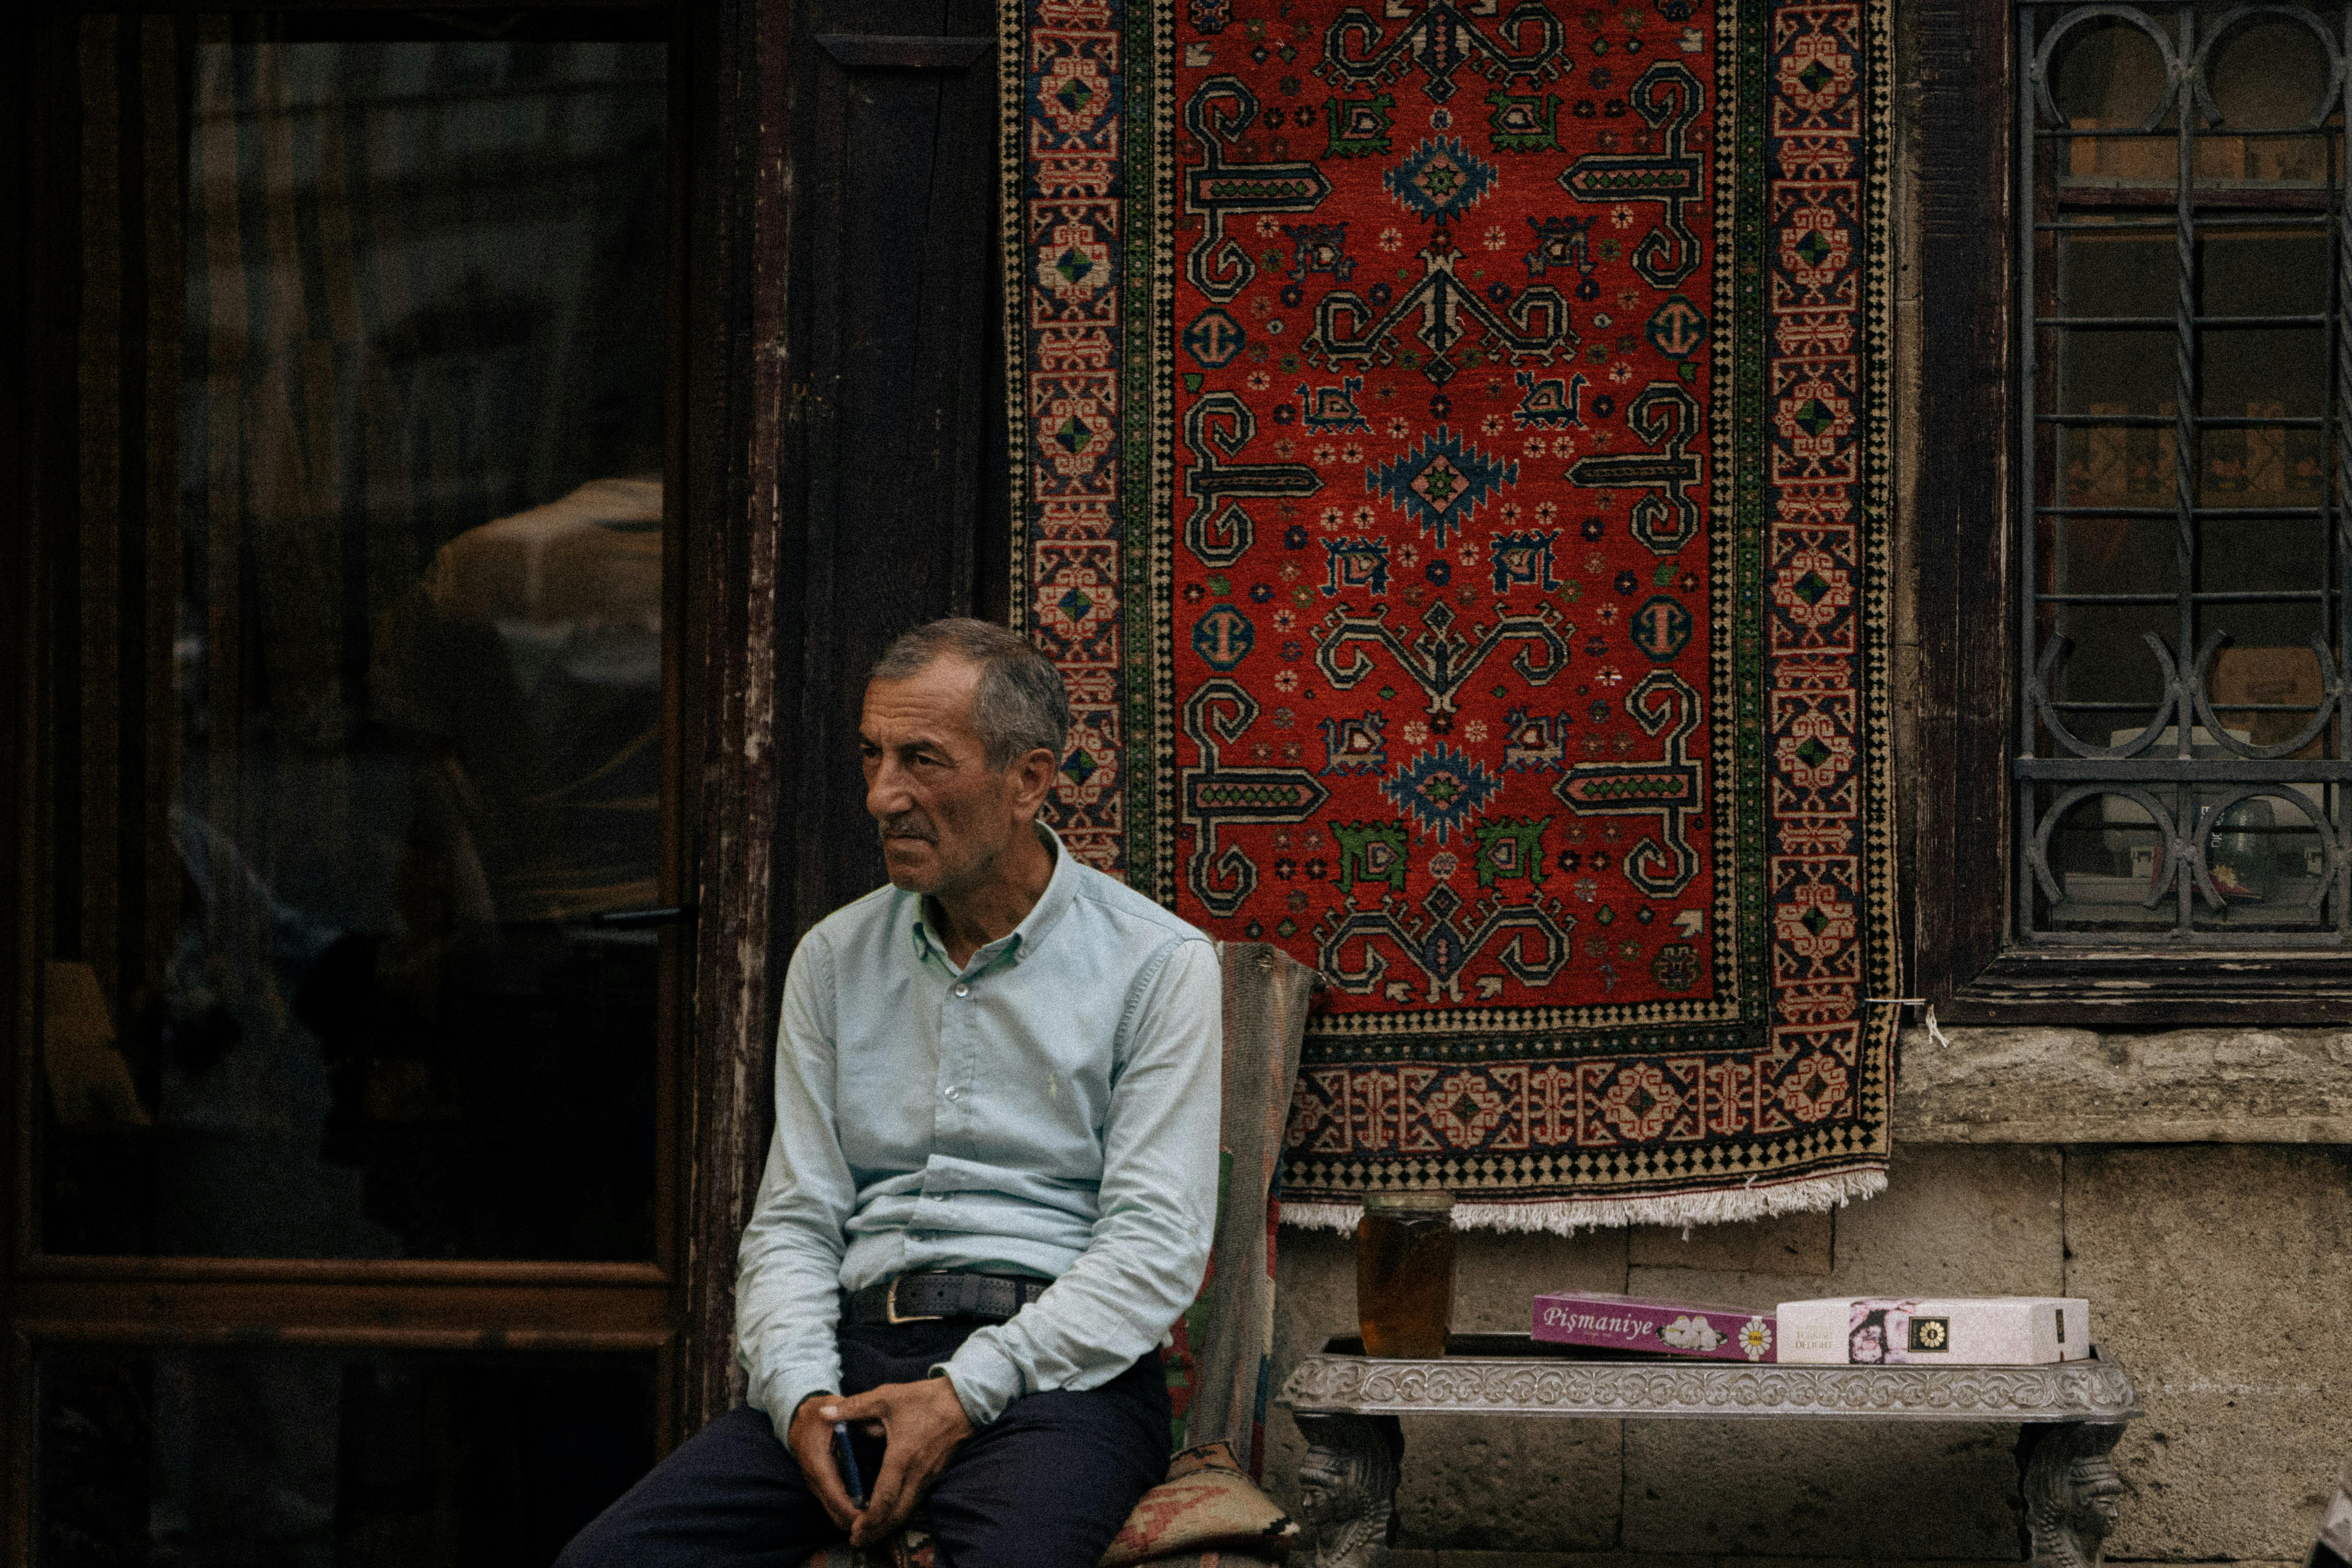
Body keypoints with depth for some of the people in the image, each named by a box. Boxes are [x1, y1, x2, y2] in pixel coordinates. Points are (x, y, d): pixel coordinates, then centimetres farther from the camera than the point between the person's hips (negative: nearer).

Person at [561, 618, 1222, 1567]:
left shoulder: (1158, 965, 3)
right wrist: (802, 1394, -7)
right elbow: (793, 1220, 13)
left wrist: (965, 1392, -15)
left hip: (1055, 1370, -4)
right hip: (861, 1354, 4)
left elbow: (1155, 1243, -5)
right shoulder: (834, 960, 17)